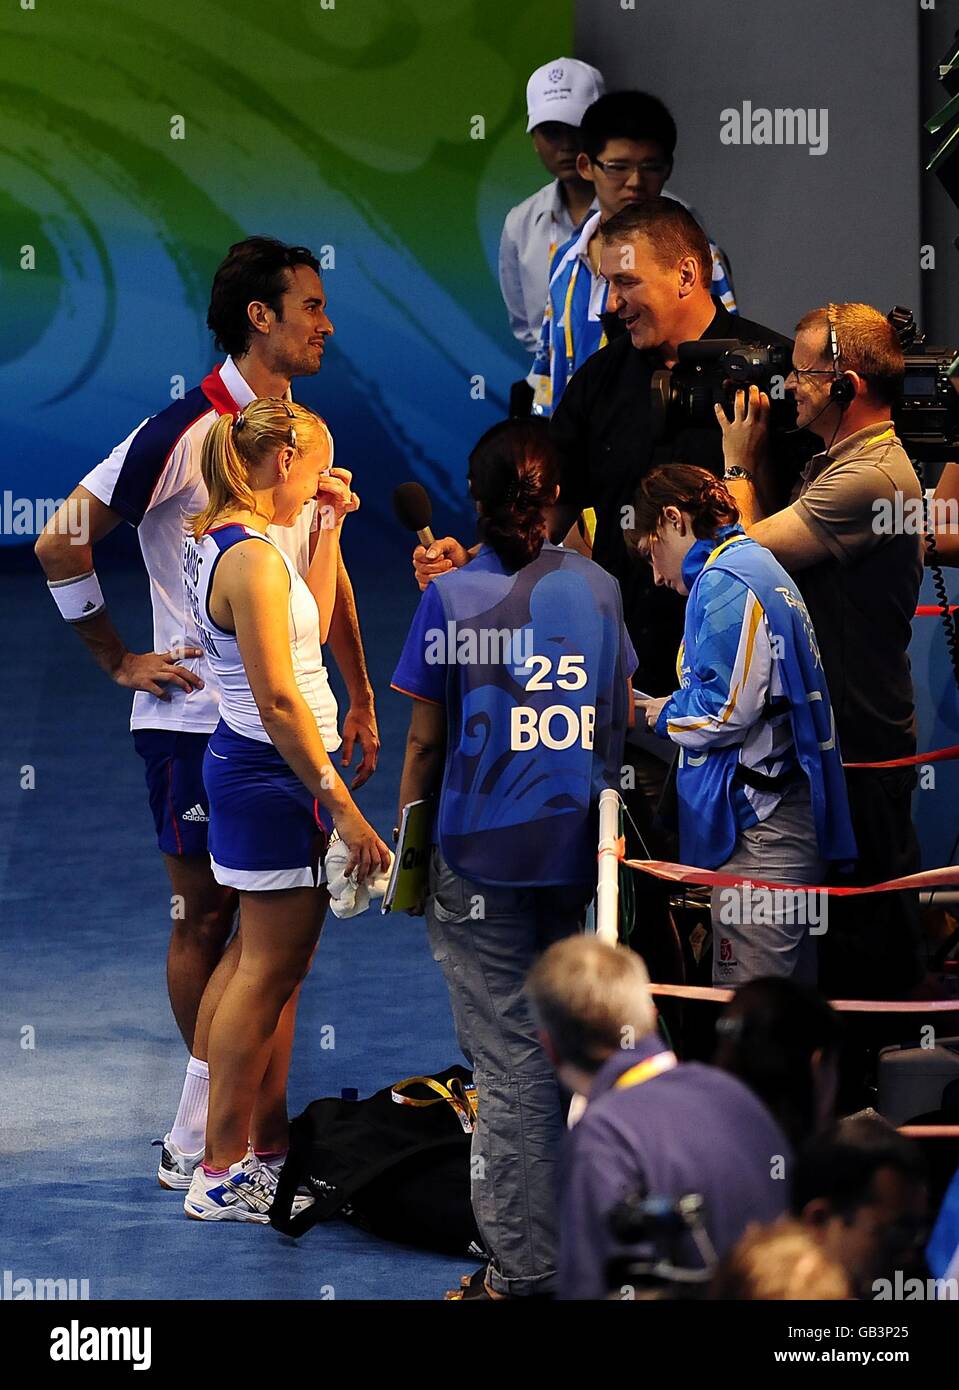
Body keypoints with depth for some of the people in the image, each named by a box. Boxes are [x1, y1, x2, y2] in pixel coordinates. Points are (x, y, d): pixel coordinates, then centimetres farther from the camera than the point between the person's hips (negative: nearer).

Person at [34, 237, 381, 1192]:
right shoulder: (180, 436, -13)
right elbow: (60, 544, -13)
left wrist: (360, 699, 18)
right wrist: (120, 662, -8)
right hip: (198, 718, -7)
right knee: (205, 915, -2)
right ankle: (197, 1143, 5)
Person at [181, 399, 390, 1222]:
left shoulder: (221, 543, 11)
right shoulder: (253, 558, -19)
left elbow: (311, 628, 23)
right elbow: (279, 699, -23)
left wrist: (331, 527, 19)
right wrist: (341, 805, -22)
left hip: (248, 763, 10)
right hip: (275, 775, -10)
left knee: (279, 968, 14)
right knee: (269, 971, -6)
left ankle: (269, 1147, 20)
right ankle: (222, 1173, -4)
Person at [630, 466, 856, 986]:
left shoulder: (724, 582, -12)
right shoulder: (761, 567, 20)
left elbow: (726, 711, -18)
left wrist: (664, 714, 0)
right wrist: (676, 707, 16)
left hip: (758, 825, -11)